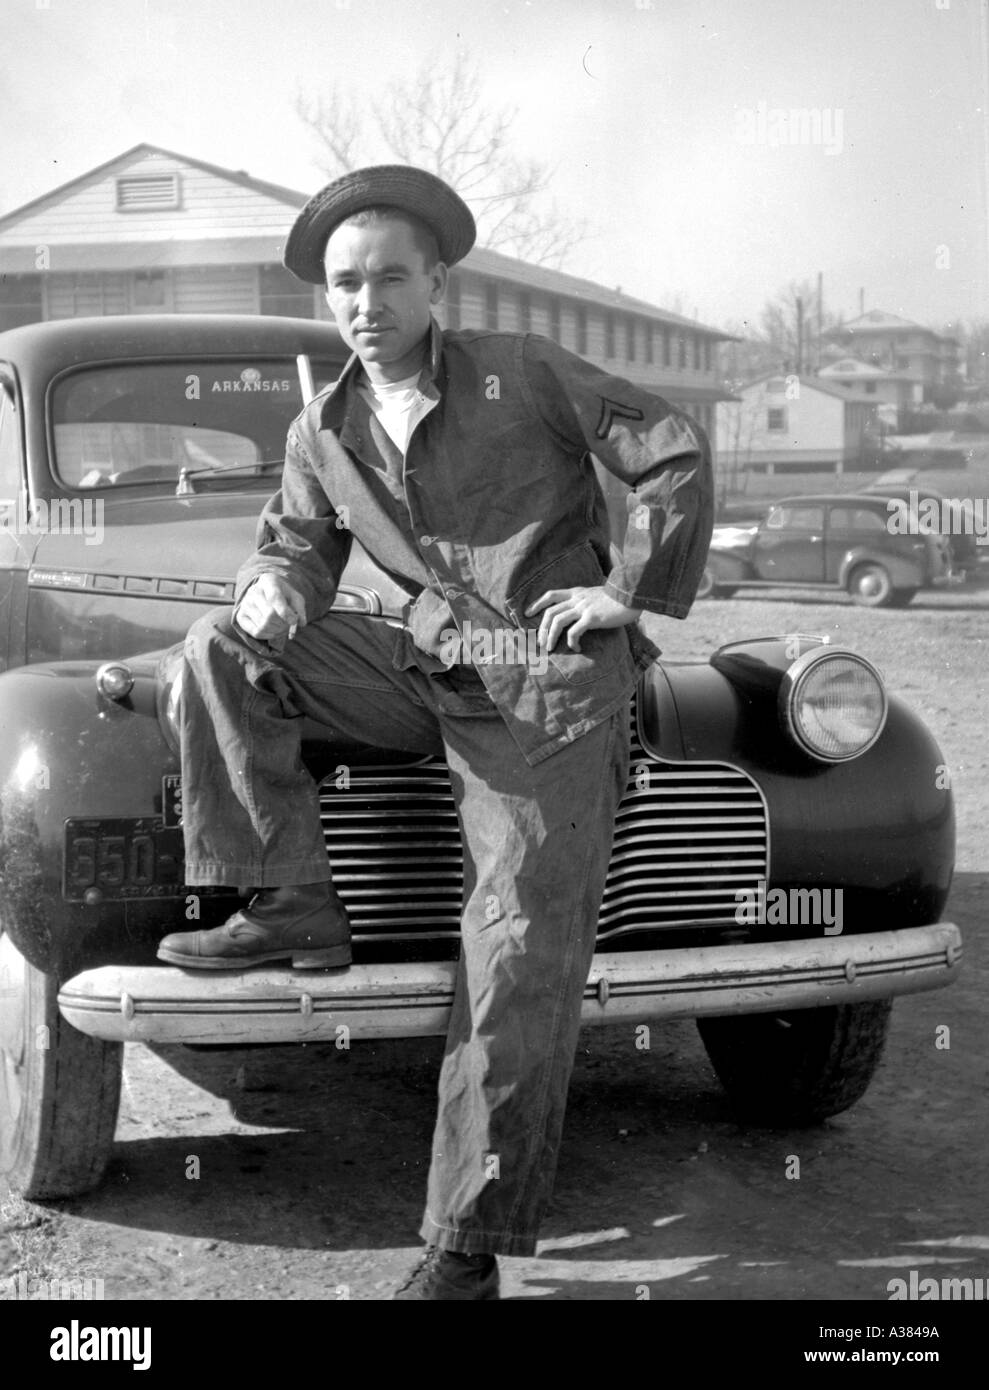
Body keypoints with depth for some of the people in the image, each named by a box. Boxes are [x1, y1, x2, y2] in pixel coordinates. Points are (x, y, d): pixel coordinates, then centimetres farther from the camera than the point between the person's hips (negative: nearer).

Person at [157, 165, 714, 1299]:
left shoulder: (523, 372, -2)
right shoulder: (322, 434, 10)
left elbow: (675, 453, 1)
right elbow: (298, 546, 16)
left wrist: (629, 590, -6)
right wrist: (272, 590, -8)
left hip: (552, 688, -4)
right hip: (432, 669, 5)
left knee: (520, 964, -14)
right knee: (224, 653, -14)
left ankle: (465, 1248, -8)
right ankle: (291, 905, -12)